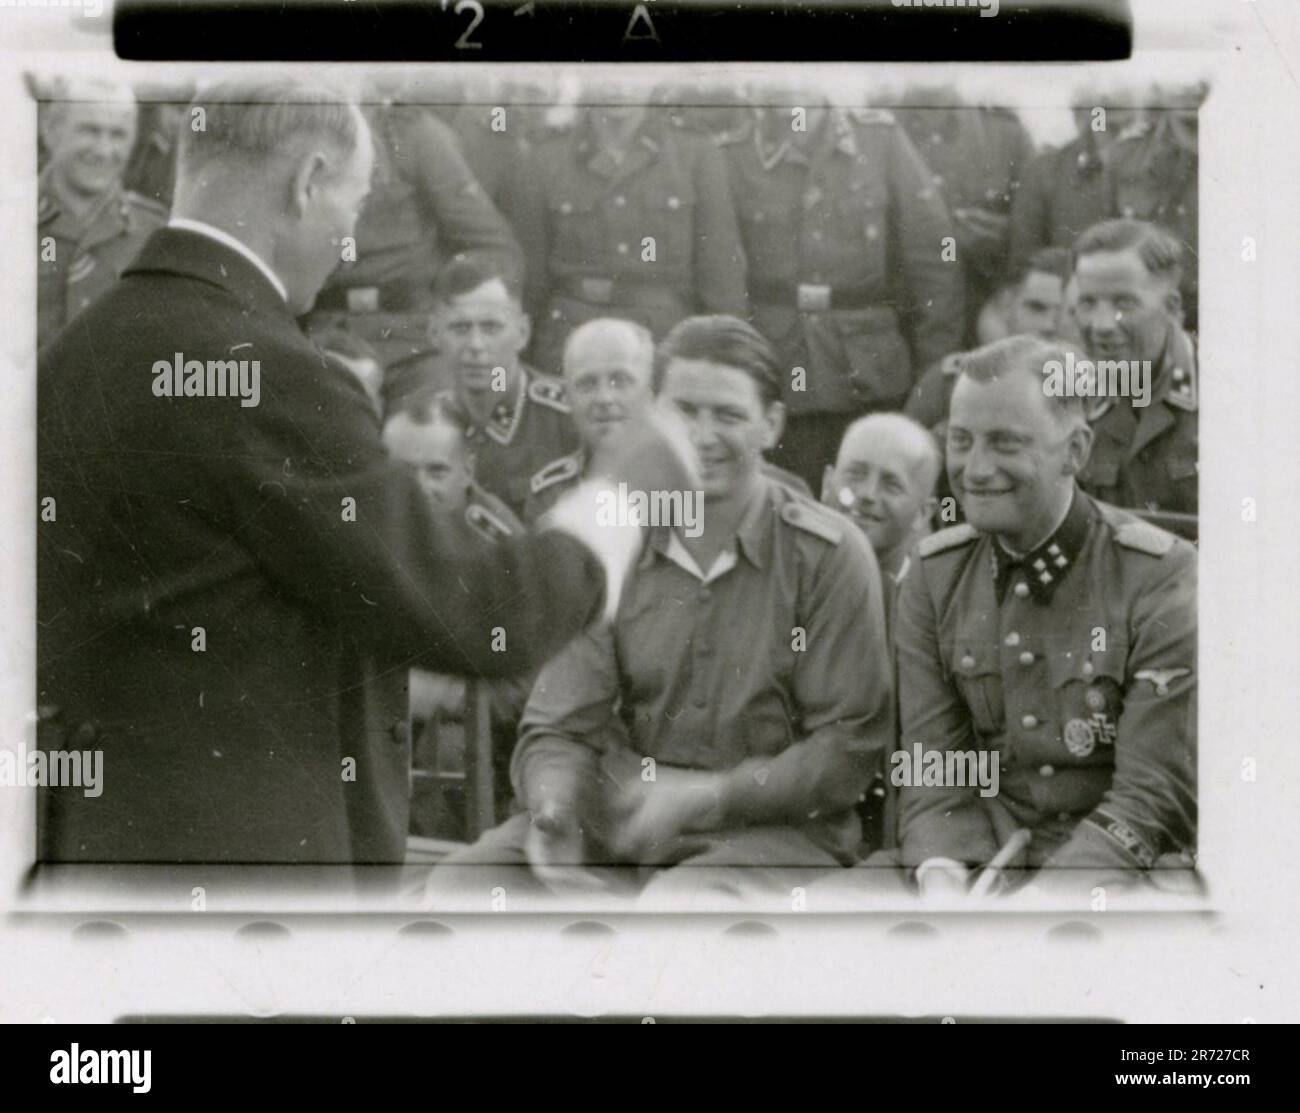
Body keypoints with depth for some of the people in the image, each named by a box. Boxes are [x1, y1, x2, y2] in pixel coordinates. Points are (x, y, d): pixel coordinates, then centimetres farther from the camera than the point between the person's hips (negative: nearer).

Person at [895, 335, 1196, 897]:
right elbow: (932, 771, 3)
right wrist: (943, 875, -17)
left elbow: (1157, 794, -11)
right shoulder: (934, 577, 7)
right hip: (985, 856, 3)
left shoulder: (1164, 580, -7)